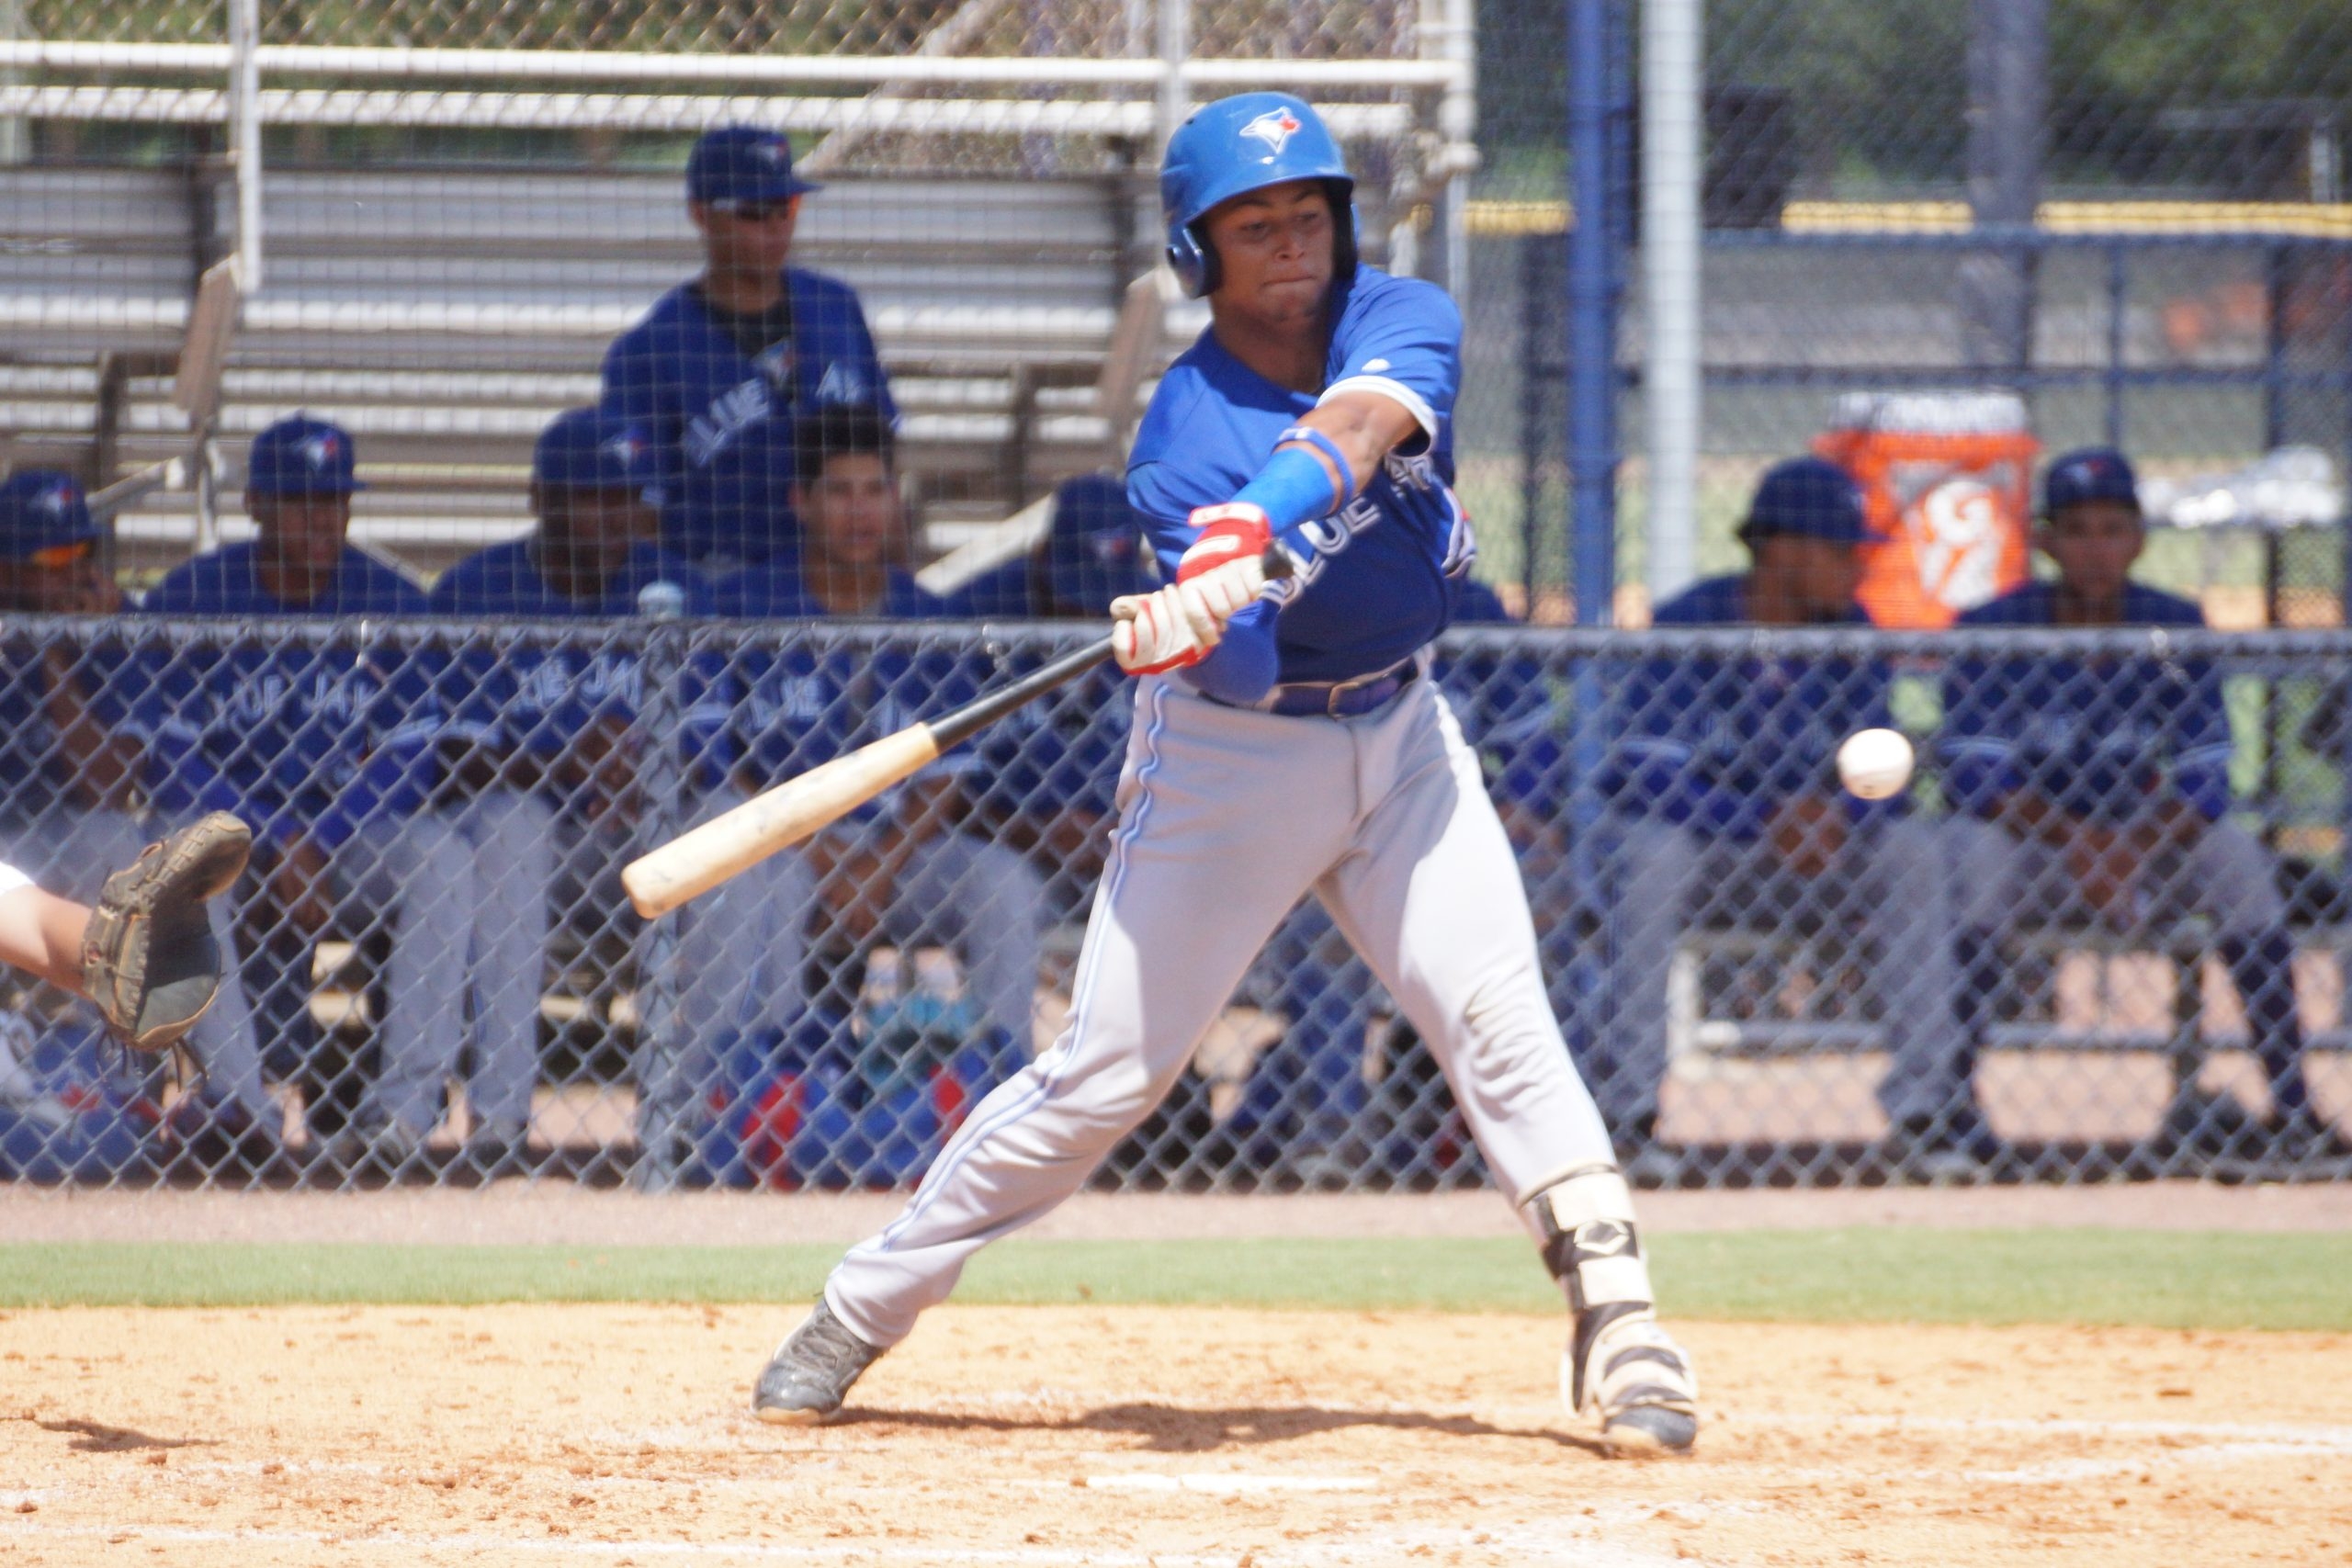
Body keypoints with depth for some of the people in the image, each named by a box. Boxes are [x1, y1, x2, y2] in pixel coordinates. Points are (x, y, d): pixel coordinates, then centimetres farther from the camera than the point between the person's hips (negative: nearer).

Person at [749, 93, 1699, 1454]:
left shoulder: (1405, 321, -9)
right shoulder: (1181, 435, -17)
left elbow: (1352, 431, -33)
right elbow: (1242, 668, -26)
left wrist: (1247, 535, -50)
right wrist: (1190, 628, -49)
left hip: (1397, 735, 3)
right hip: (1231, 758, -3)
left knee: (1499, 1018, -11)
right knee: (1104, 1074, -3)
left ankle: (1619, 1324, -8)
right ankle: (857, 1316, 8)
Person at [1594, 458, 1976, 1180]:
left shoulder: (1849, 636, 0)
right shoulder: (1687, 628, -15)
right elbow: (1642, 776, -23)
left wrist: (1839, 813, -26)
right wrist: (1766, 821, -33)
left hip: (1809, 845, 4)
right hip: (1698, 847, -4)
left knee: (1911, 847, -18)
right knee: (1654, 848, -36)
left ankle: (1924, 1105, -19)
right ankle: (1631, 1106, -33)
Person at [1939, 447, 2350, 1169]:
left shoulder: (2175, 630, -5)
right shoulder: (1998, 630, -11)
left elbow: (2204, 784, -9)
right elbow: (1976, 776, -17)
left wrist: (2128, 853, -27)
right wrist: (2077, 841, -30)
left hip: (2142, 838, 2)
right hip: (2029, 834, -2)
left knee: (2240, 858, -24)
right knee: (1976, 852, -35)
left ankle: (2290, 1104, -23)